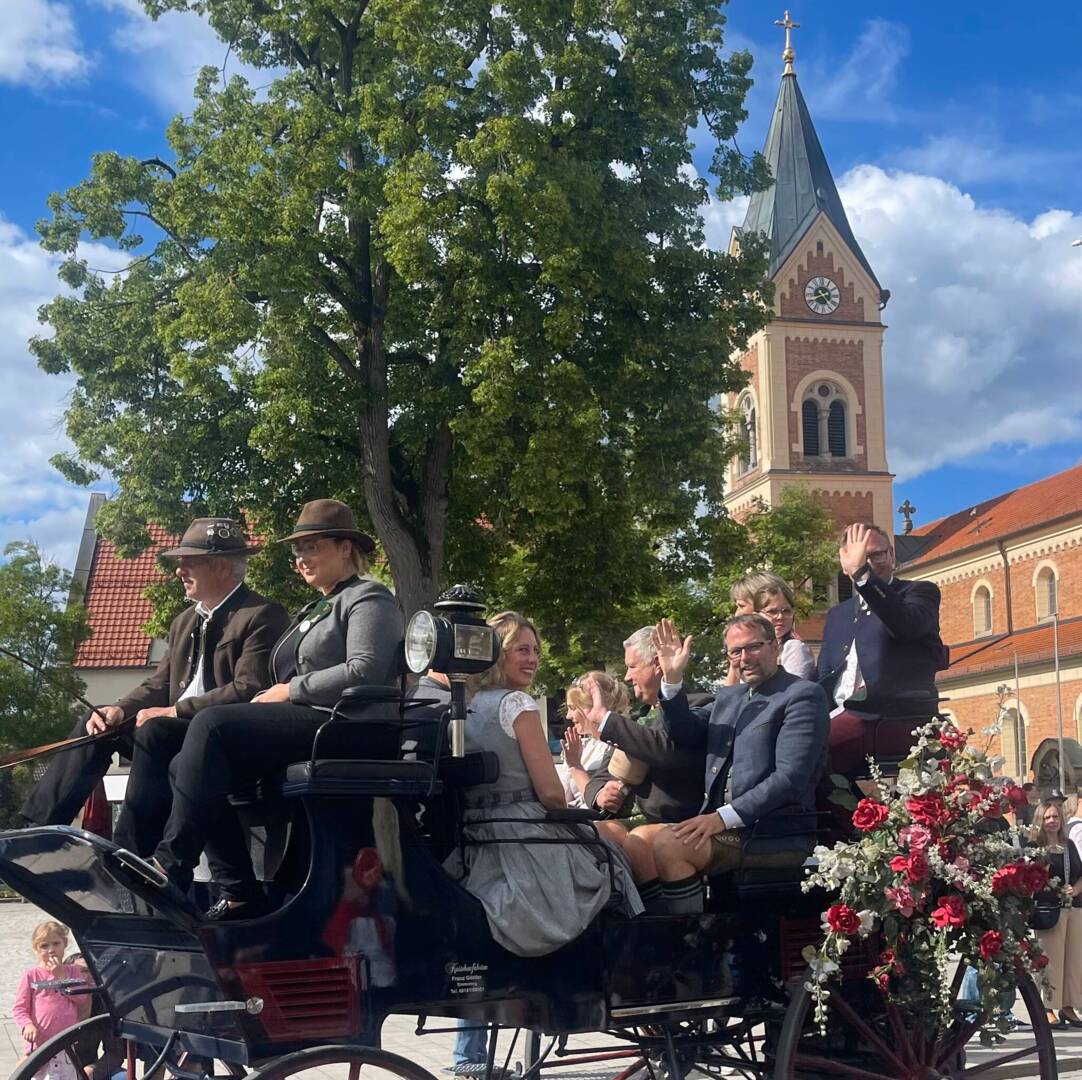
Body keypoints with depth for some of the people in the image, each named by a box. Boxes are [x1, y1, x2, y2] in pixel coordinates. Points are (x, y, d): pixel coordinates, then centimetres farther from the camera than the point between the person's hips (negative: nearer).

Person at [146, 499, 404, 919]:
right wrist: (273, 696, 3)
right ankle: (238, 893, -13)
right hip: (297, 724, 9)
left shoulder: (367, 599, 1)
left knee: (211, 724, -26)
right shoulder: (313, 610, 29)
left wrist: (291, 690, -12)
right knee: (186, 766, -11)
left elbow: (364, 672, -15)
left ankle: (170, 866, -28)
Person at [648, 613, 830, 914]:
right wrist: (672, 678, -1)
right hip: (723, 827, 7)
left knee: (668, 846, -23)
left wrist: (724, 817, -21)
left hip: (775, 834, -7)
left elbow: (791, 778, -15)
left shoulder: (803, 695, -5)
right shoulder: (727, 697, 19)